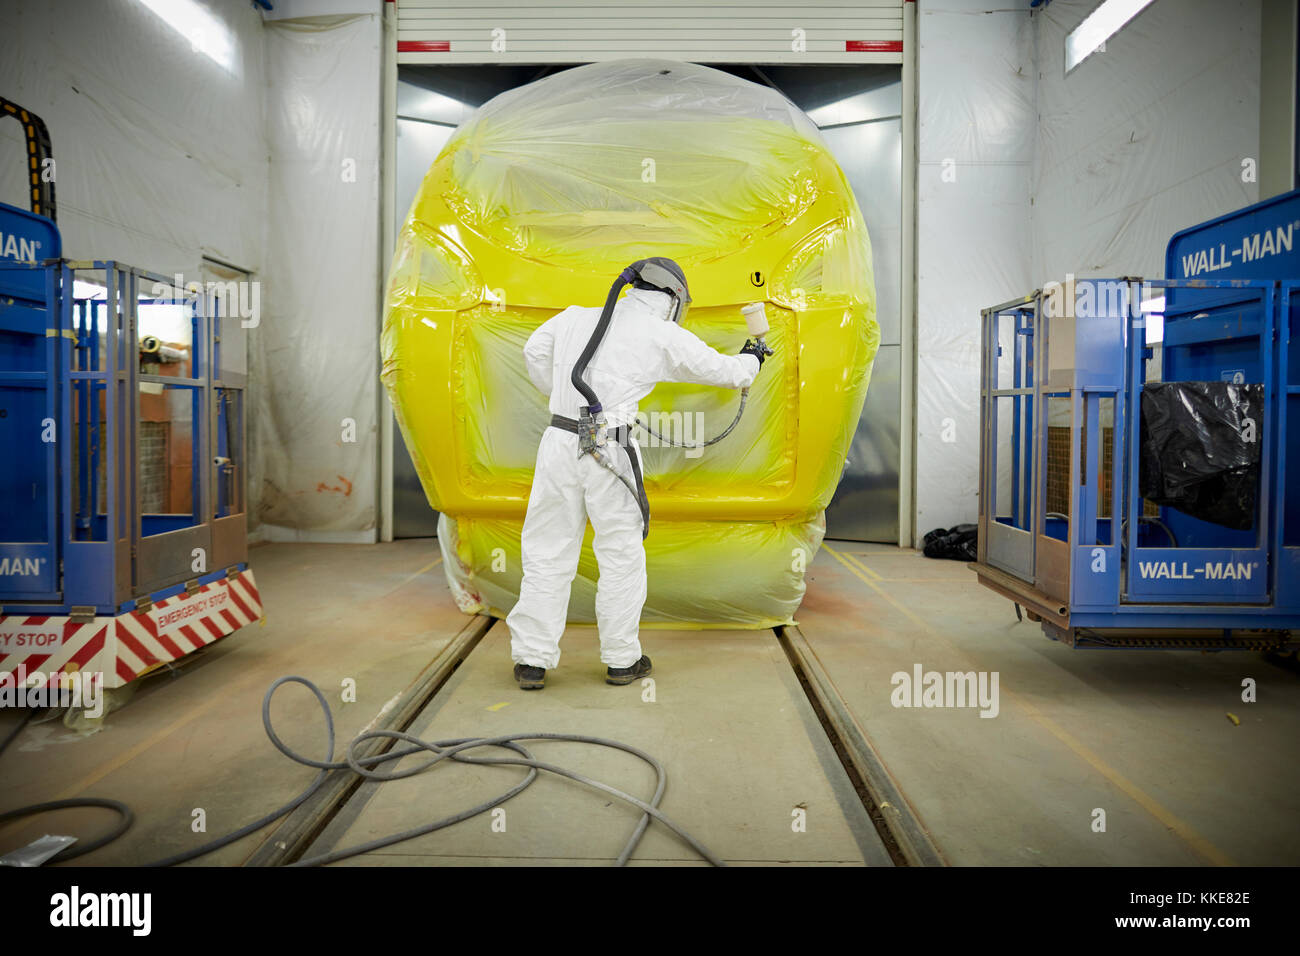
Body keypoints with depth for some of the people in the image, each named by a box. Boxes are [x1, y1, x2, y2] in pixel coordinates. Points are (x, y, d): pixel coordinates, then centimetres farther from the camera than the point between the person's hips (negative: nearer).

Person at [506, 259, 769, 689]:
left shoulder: (575, 317, 11)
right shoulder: (662, 336, 0)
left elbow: (535, 353, 26)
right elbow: (720, 369, 10)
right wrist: (750, 361, 32)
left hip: (558, 440, 4)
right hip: (610, 451, -3)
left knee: (548, 554, 10)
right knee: (621, 555, 12)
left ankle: (532, 661, 12)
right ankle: (621, 660, 22)